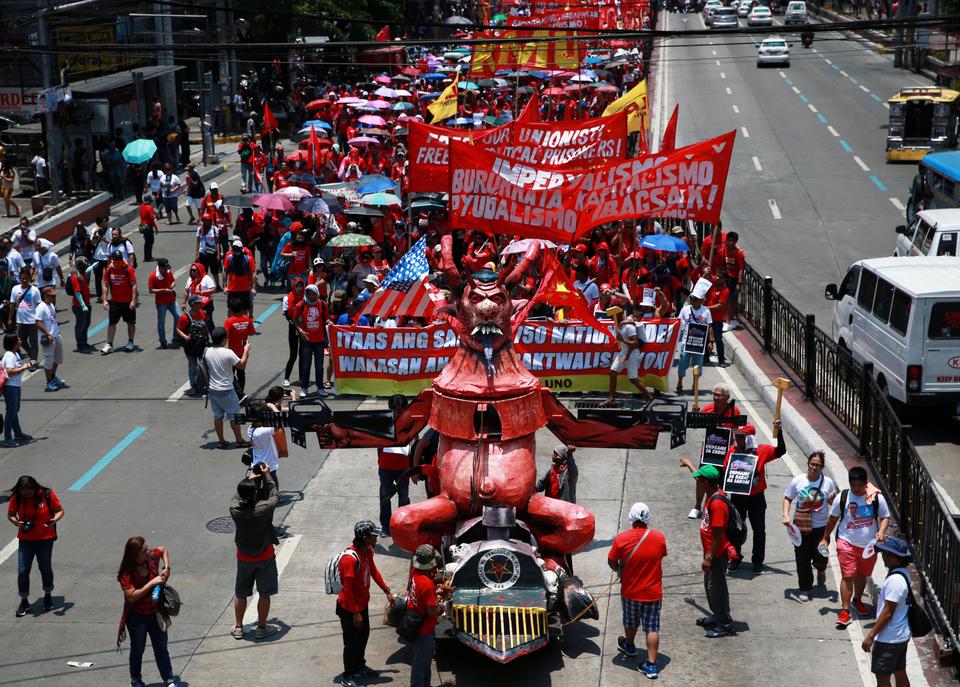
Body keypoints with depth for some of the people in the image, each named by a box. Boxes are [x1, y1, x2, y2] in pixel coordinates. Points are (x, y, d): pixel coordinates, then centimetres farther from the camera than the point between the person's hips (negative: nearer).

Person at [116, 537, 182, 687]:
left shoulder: (151, 556, -11)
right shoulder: (126, 574, -25)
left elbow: (164, 550, 11)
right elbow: (131, 596, -32)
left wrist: (167, 568, -4)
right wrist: (152, 583, -32)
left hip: (155, 613, 4)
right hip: (137, 617, -4)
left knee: (161, 648, 14)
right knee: (138, 649, 16)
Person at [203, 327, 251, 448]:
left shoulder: (207, 352, -3)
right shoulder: (228, 353, -20)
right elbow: (242, 365, -11)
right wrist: (246, 351, 1)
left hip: (212, 390, 5)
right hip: (226, 390, -5)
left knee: (218, 416, 13)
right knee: (234, 415, 7)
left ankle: (221, 441, 18)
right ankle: (240, 440, 14)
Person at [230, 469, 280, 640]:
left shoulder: (235, 510, -20)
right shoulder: (263, 509, -27)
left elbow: (237, 496, 3)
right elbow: (275, 496, -7)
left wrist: (249, 477, 8)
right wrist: (266, 476, 2)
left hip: (244, 557, 3)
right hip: (265, 556, -3)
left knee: (240, 593, 17)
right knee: (264, 594, 12)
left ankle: (238, 627, 26)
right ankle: (262, 627, 22)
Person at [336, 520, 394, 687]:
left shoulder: (368, 551, -4)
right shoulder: (350, 558, -31)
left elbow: (373, 571, 15)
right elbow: (347, 588, -27)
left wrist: (387, 591, 14)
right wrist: (355, 613, -22)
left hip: (363, 604, 9)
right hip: (349, 608, -9)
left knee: (363, 636, 23)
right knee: (352, 642, 3)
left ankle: (359, 667, 42)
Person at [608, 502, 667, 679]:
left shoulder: (621, 539, -17)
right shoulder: (659, 537, -13)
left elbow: (611, 562, -6)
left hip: (630, 591, 0)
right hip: (653, 592, 0)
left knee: (631, 622, 24)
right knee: (652, 628, 7)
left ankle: (630, 646, 48)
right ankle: (651, 665, 5)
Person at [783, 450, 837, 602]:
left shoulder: (828, 482, -3)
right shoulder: (798, 481, -5)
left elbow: (833, 504, 8)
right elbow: (787, 499, 3)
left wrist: (832, 499, -16)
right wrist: (786, 515, -12)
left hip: (821, 526, 0)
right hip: (801, 525, 0)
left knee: (820, 557, 2)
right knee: (802, 558, 2)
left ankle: (821, 570, 40)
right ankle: (805, 588, 18)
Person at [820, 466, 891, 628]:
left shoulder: (877, 498, -9)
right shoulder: (842, 498, -9)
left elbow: (885, 517, 2)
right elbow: (832, 519, 3)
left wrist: (882, 531, -18)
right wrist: (825, 538, 8)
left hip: (868, 545, 2)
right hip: (847, 543, -2)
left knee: (862, 574, 19)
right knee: (847, 576, -8)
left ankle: (857, 600, 43)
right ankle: (845, 611, -3)